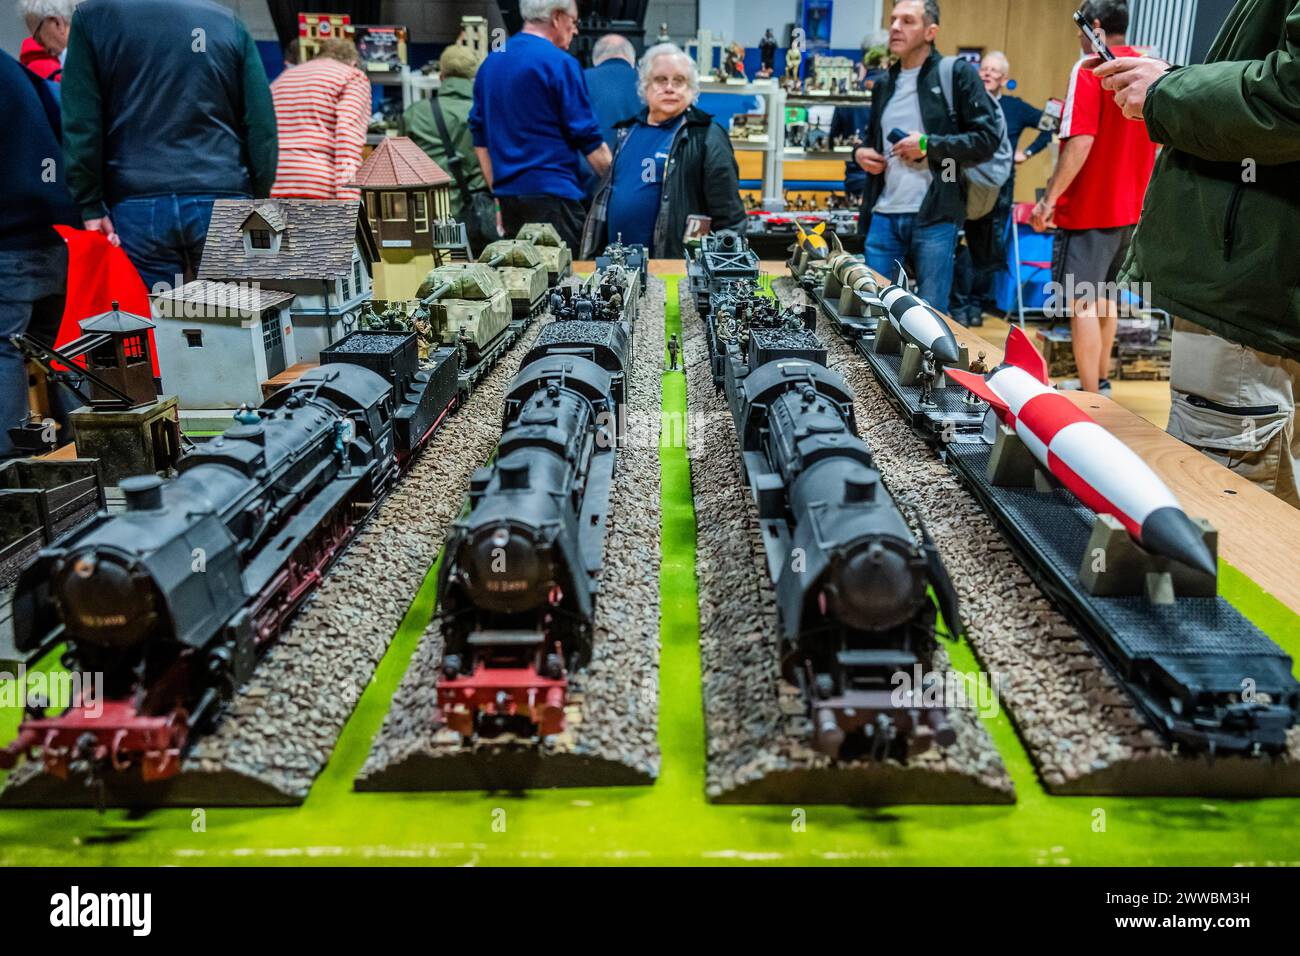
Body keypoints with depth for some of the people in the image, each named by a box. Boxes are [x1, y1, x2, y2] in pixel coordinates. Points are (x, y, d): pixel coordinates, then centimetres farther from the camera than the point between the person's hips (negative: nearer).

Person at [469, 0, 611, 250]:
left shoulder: (489, 64, 14)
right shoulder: (560, 63, -8)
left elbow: (480, 140, 16)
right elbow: (589, 141, -9)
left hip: (507, 194, 8)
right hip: (551, 194, -7)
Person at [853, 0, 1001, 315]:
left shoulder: (957, 73, -1)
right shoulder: (884, 85, 17)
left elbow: (988, 138, -7)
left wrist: (928, 146, -12)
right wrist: (861, 152, 8)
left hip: (934, 216, -5)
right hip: (884, 215, 5)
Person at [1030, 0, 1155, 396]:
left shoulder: (1090, 70, -13)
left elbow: (1080, 142, -21)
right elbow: (1156, 140, 15)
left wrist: (1050, 198, -16)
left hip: (1088, 208, -8)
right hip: (1129, 206, 8)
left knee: (1082, 303, -4)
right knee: (1104, 296, 19)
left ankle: (1091, 397, -3)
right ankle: (1099, 381, 29)